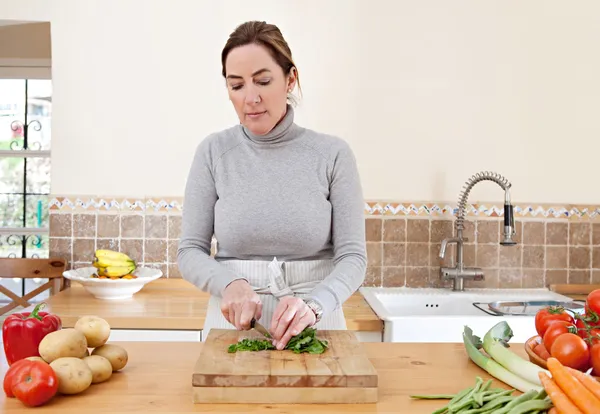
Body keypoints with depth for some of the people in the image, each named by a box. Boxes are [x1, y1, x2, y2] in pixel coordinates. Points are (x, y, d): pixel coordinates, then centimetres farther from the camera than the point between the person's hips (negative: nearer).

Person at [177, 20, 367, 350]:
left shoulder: (332, 154, -4)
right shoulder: (213, 152, -1)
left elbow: (352, 257, -7)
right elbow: (190, 252, -1)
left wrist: (314, 305, -24)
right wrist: (230, 283, -20)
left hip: (315, 325, 0)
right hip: (232, 322, 1)